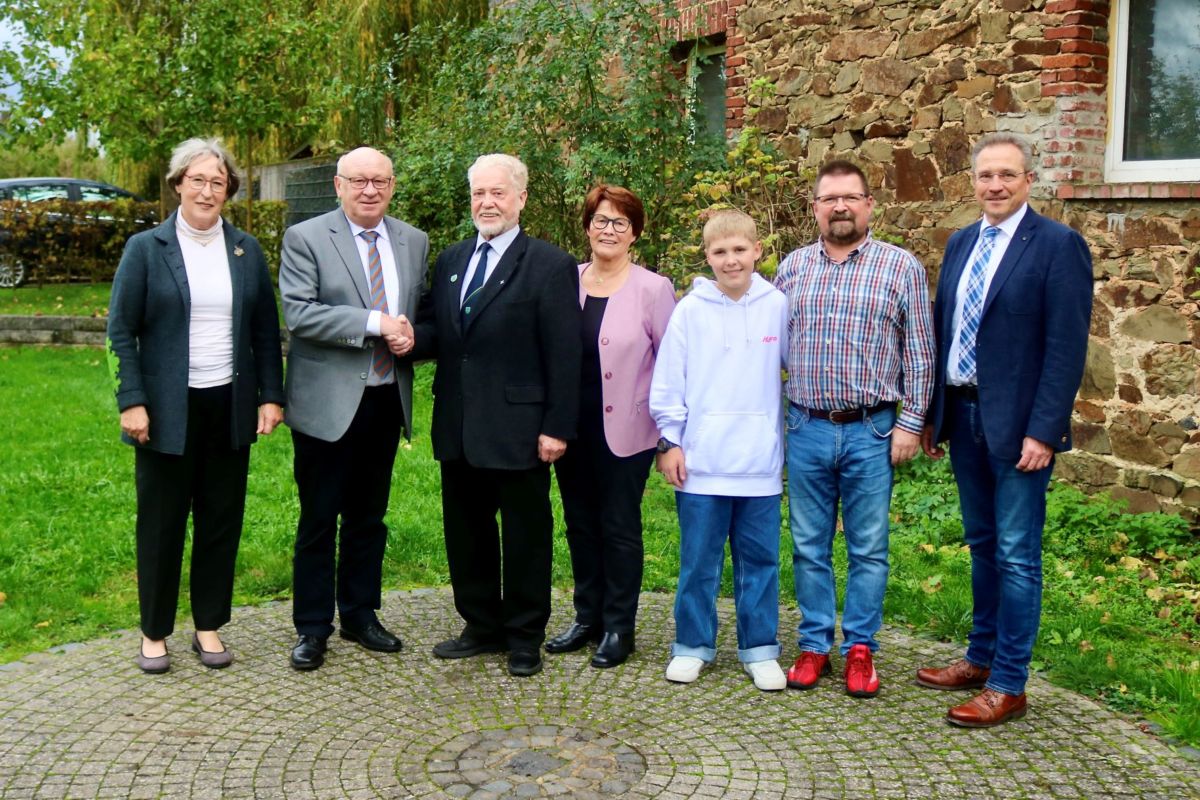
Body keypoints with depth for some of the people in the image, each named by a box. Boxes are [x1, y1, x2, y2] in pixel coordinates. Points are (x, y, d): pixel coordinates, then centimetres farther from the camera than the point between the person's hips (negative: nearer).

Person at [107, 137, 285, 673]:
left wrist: (271, 396, 2)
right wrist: (132, 401, -11)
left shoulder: (246, 250, 7)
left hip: (230, 407, 3)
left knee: (222, 520, 8)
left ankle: (209, 626, 22)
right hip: (168, 409, -2)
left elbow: (265, 330, 8)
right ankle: (154, 632, 21)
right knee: (161, 522, 6)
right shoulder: (146, 248, -1)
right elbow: (121, 330, -3)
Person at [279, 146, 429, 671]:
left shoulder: (413, 242, 9)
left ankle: (360, 615, 29)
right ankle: (312, 627, 17)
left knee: (369, 516, 15)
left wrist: (410, 335, -7)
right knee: (319, 520, 5)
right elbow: (298, 313, -16)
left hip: (387, 399, 4)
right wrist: (375, 323, -22)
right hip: (328, 402, -4)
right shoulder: (306, 238, -6)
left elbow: (422, 310, 16)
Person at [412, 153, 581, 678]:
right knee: (465, 532, 15)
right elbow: (435, 330, 16)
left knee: (525, 536, 6)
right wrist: (410, 338, -8)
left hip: (518, 429, -6)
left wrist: (558, 427, -15)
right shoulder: (450, 261, 14)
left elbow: (563, 355, -10)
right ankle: (483, 627, 31)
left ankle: (525, 639, 20)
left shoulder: (550, 266, -6)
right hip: (459, 428, 6)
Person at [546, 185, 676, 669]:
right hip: (572, 428, 4)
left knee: (619, 528, 5)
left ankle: (618, 628, 19)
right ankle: (587, 617, 28)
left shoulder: (653, 289, -6)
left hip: (624, 430, -4)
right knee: (580, 525, 13)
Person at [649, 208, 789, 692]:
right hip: (701, 462, -1)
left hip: (760, 462, 1)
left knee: (759, 559, 10)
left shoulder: (777, 306, 0)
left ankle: (760, 649, 22)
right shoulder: (690, 310, -2)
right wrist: (670, 442, -1)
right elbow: (667, 383, 1)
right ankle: (693, 645, 22)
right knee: (698, 560, 8)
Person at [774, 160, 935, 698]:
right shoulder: (792, 268, 8)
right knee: (810, 547, 10)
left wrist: (910, 423, -6)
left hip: (871, 431, -2)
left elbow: (919, 352, -1)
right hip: (806, 428, 3)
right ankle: (814, 645, 23)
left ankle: (860, 649, 20)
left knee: (868, 549, 7)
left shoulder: (901, 266, -1)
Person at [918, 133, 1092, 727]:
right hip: (963, 415, 7)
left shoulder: (1058, 245, -9)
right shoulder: (960, 244, 11)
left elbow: (1066, 346, -13)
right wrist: (933, 415, 11)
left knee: (1016, 555, 0)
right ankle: (981, 658, 30)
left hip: (1018, 425, -6)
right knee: (982, 545, 17)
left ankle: (1008, 685, 9)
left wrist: (1043, 431, -18)